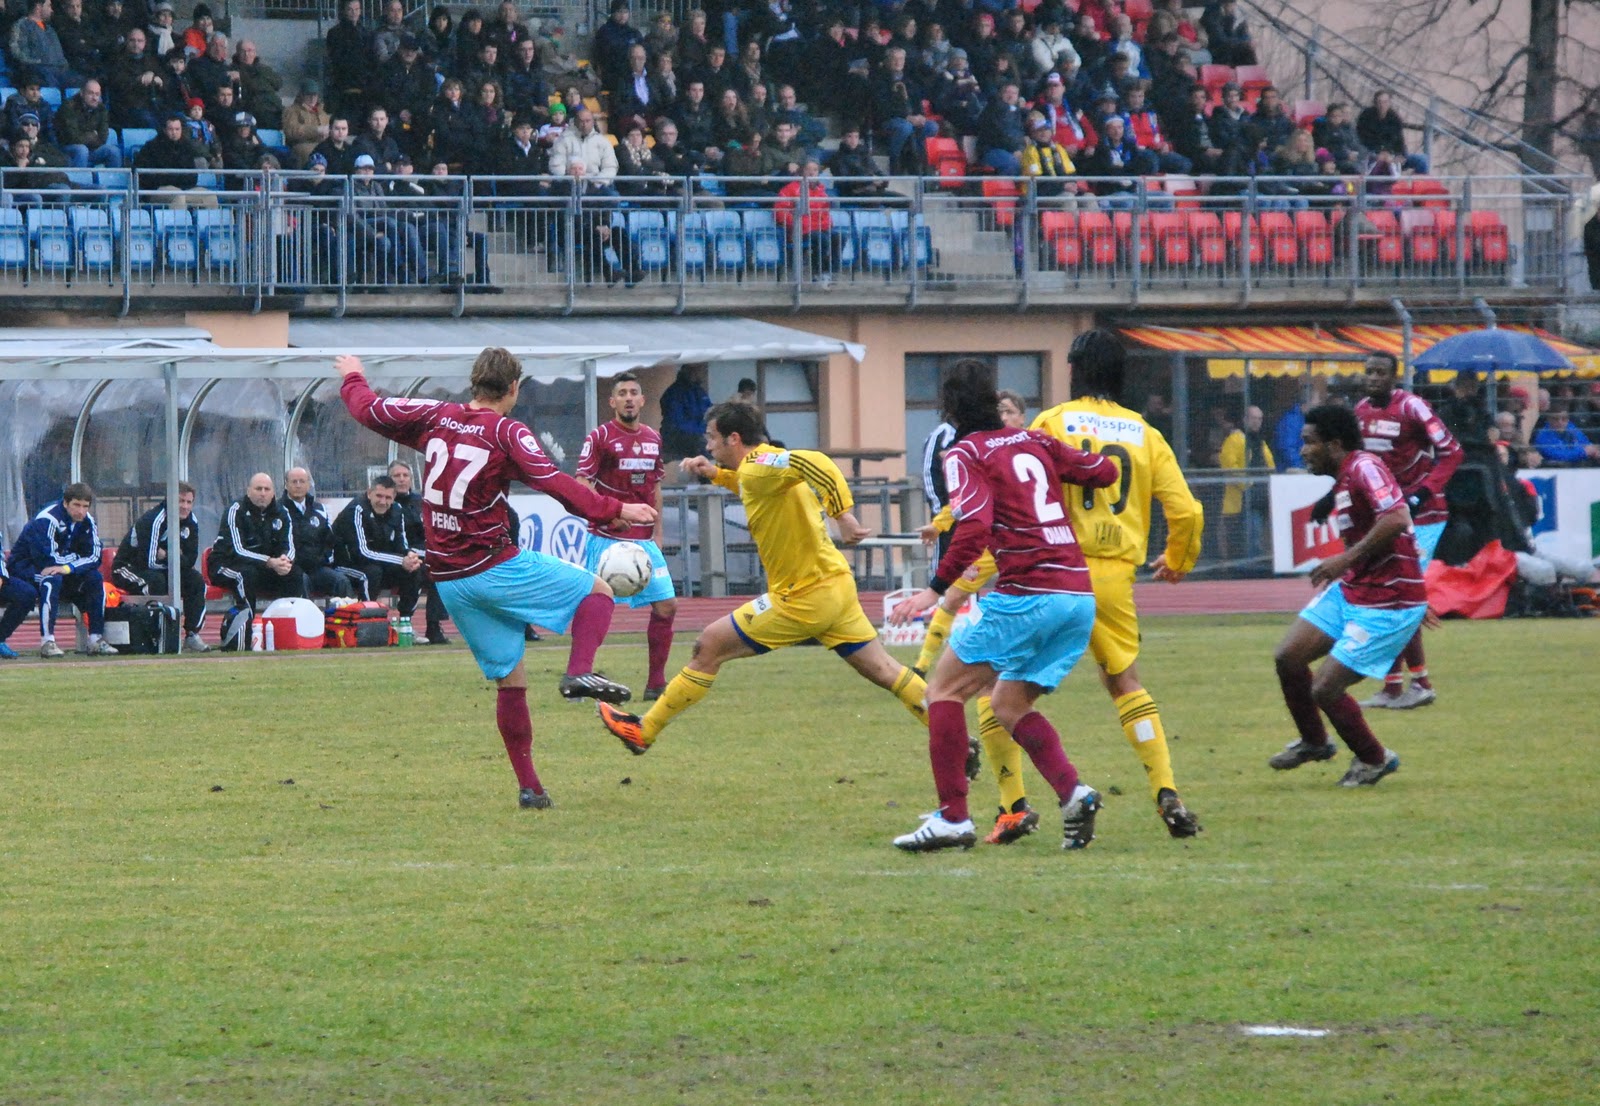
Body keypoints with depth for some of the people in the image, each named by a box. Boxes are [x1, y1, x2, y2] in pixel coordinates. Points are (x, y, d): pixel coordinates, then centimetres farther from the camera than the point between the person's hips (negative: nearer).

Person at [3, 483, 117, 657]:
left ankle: (97, 639, -9)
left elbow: (94, 557, -10)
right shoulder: (48, 519, -25)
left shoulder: (87, 522, -3)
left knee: (95, 578, -10)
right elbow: (46, 558, -31)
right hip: (27, 569, -7)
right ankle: (47, 641, -39)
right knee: (52, 579, -37)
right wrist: (78, 558, -18)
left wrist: (68, 568, -28)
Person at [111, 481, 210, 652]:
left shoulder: (190, 522, -2)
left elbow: (190, 560, -5)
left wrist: (166, 556, -23)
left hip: (160, 571, 7)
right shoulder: (153, 521, -26)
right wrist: (175, 557, -17)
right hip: (128, 569, -7)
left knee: (196, 580, -12)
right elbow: (149, 562, -30)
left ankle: (192, 635, -11)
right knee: (156, 580, -37)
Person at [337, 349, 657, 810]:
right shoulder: (508, 433, -9)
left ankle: (528, 786, 9)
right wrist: (615, 510, -18)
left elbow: (369, 409, 15)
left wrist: (353, 379, 35)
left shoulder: (434, 417, 5)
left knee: (510, 679, 11)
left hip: (447, 578, 6)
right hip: (496, 567, -6)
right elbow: (555, 484, -20)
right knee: (598, 591, 6)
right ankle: (581, 672, -18)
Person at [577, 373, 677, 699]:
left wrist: (657, 532, 16)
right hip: (607, 538, -6)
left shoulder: (653, 439, 12)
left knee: (666, 605, 1)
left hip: (644, 540, 6)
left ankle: (656, 684, 8)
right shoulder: (599, 437, -6)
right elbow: (583, 485, -12)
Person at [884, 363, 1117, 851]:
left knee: (944, 689, 5)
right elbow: (1104, 471, 22)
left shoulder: (965, 454, -2)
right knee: (1010, 705, 19)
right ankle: (1073, 792, -4)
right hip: (1079, 595, 7)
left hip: (1026, 594, -7)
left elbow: (974, 527, -16)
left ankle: (953, 816, -3)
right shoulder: (1034, 442, 16)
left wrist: (935, 589, -15)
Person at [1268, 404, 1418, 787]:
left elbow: (1396, 519, -32)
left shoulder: (1364, 468, -18)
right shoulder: (1342, 481, 14)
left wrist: (1347, 559, -28)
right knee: (1288, 656, 5)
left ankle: (1374, 760, 15)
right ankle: (1314, 741, 26)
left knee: (1325, 689, -9)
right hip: (1349, 591, 10)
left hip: (1386, 604, -10)